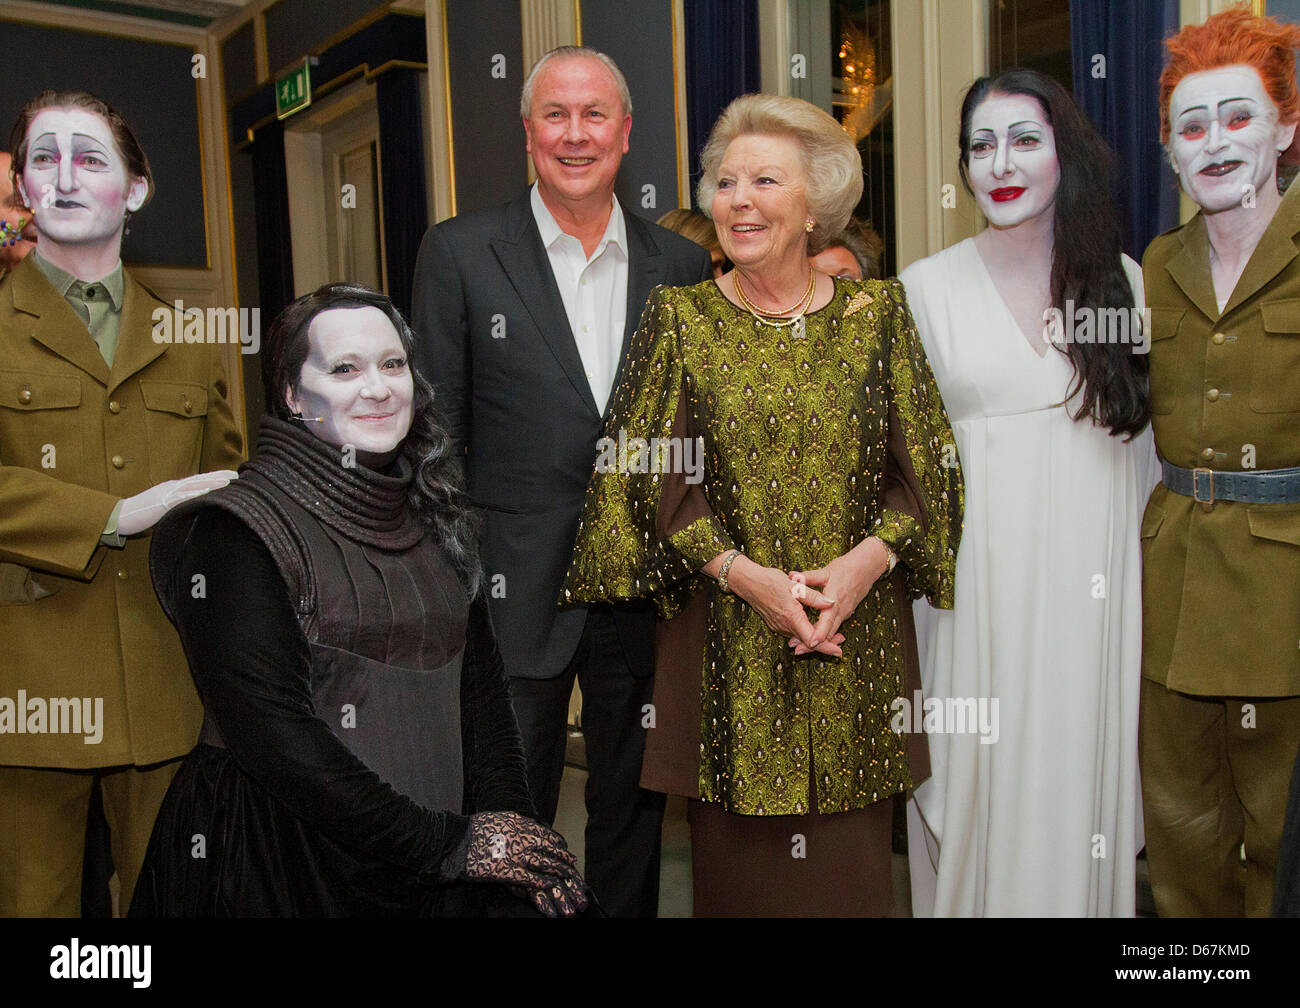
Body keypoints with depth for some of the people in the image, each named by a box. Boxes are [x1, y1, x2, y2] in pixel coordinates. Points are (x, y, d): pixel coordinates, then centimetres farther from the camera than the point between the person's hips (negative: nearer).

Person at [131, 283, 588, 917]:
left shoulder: (432, 515, 8)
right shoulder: (237, 531, -11)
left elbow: (480, 684, 9)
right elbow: (273, 737, -17)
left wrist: (510, 818, -5)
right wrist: (450, 843, -15)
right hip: (284, 871, -5)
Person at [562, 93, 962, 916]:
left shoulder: (876, 314, 4)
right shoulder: (681, 318, 2)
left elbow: (922, 470, 3)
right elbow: (656, 477, -2)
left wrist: (866, 559, -14)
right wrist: (744, 573, -14)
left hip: (858, 635, 1)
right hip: (727, 641, 0)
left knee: (850, 856, 8)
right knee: (737, 855, 7)